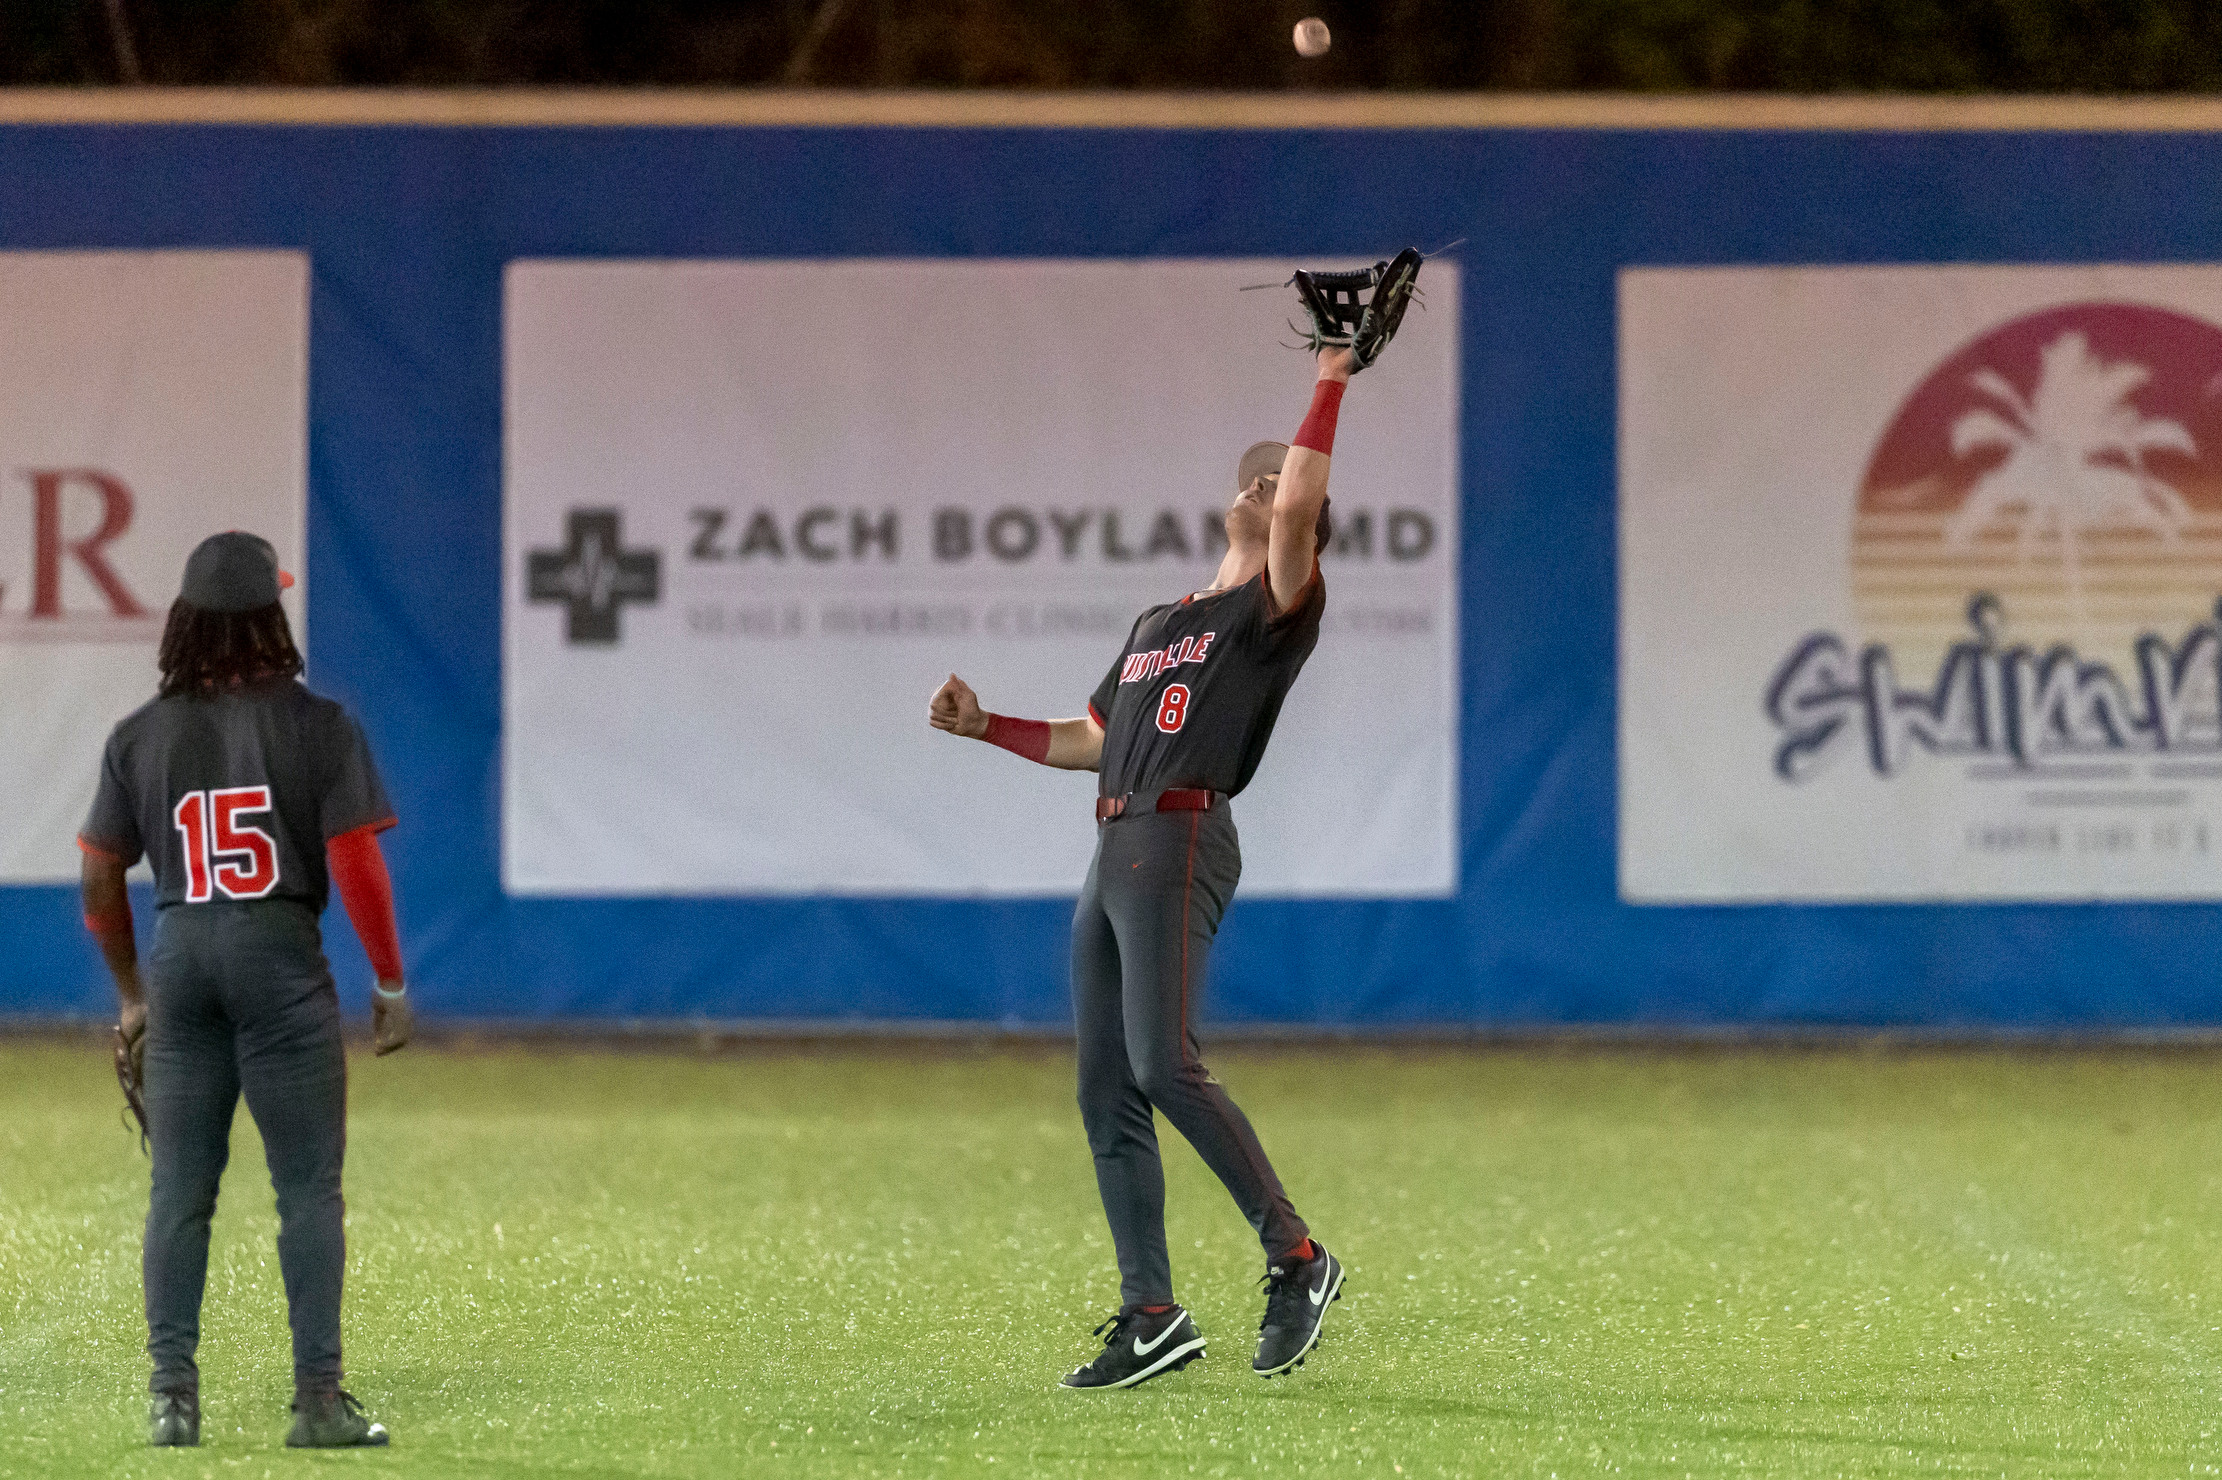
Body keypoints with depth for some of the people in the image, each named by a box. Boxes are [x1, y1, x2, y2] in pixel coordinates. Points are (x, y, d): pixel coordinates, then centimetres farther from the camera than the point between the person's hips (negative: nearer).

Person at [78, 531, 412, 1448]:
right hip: (282, 958, -3)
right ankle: (319, 1397, -3)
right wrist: (389, 982, 0)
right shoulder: (316, 725, -5)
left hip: (179, 961, 3)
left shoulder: (140, 737, 4)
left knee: (179, 1192, 8)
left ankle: (173, 1394, 3)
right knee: (309, 1188, 1)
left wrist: (132, 995, 18)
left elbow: (99, 883, 6)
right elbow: (356, 865, -9)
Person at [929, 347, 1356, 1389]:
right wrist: (985, 726, 24)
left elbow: (1298, 505, -16)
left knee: (1163, 1064, -21)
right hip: (1114, 852, 9)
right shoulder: (1159, 627, 27)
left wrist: (1330, 383, -13)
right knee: (1105, 1092, 3)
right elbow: (1095, 742, 33)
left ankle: (1295, 1259, -13)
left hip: (1181, 842, -9)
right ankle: (1151, 1319, 5)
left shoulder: (1273, 610, 2)